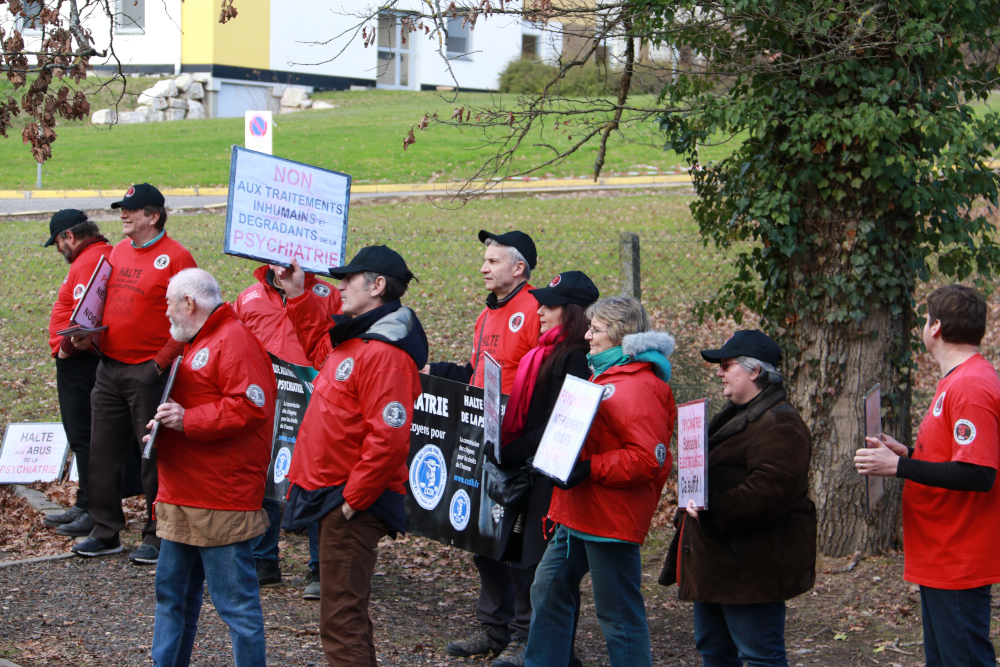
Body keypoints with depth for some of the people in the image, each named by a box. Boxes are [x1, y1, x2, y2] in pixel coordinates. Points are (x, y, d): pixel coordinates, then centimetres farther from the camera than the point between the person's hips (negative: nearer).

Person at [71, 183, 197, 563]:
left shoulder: (175, 257, -9)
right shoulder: (118, 252, 13)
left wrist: (162, 361, -17)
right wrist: (88, 335, 5)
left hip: (149, 371, -7)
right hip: (109, 367, 7)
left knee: (154, 455, 0)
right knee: (103, 453, 10)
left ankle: (157, 538, 9)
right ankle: (105, 533, 20)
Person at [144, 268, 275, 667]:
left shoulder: (234, 342, -13)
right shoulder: (195, 344, 21)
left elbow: (251, 407, -24)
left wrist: (188, 421, -24)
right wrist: (165, 420, 13)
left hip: (221, 505, -11)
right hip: (182, 499, 11)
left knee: (236, 602, -5)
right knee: (173, 594, 17)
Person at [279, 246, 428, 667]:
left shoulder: (385, 355, -21)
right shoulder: (354, 339, 12)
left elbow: (387, 440, -27)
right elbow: (320, 348, 36)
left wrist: (352, 498, -21)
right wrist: (298, 295, 27)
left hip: (352, 506, -11)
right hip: (335, 496, 11)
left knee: (341, 621, -8)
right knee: (347, 612, 20)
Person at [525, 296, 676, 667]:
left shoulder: (640, 385, -17)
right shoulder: (603, 375, 16)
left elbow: (648, 458, -26)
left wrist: (589, 469, -26)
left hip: (612, 520, -11)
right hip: (578, 513, 11)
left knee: (618, 614, -1)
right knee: (549, 591, 16)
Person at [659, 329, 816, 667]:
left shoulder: (780, 425, -17)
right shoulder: (735, 414, 18)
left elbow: (770, 489, -29)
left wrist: (713, 512, -27)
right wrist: (695, 505, 14)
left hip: (749, 564, -11)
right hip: (716, 563, 11)